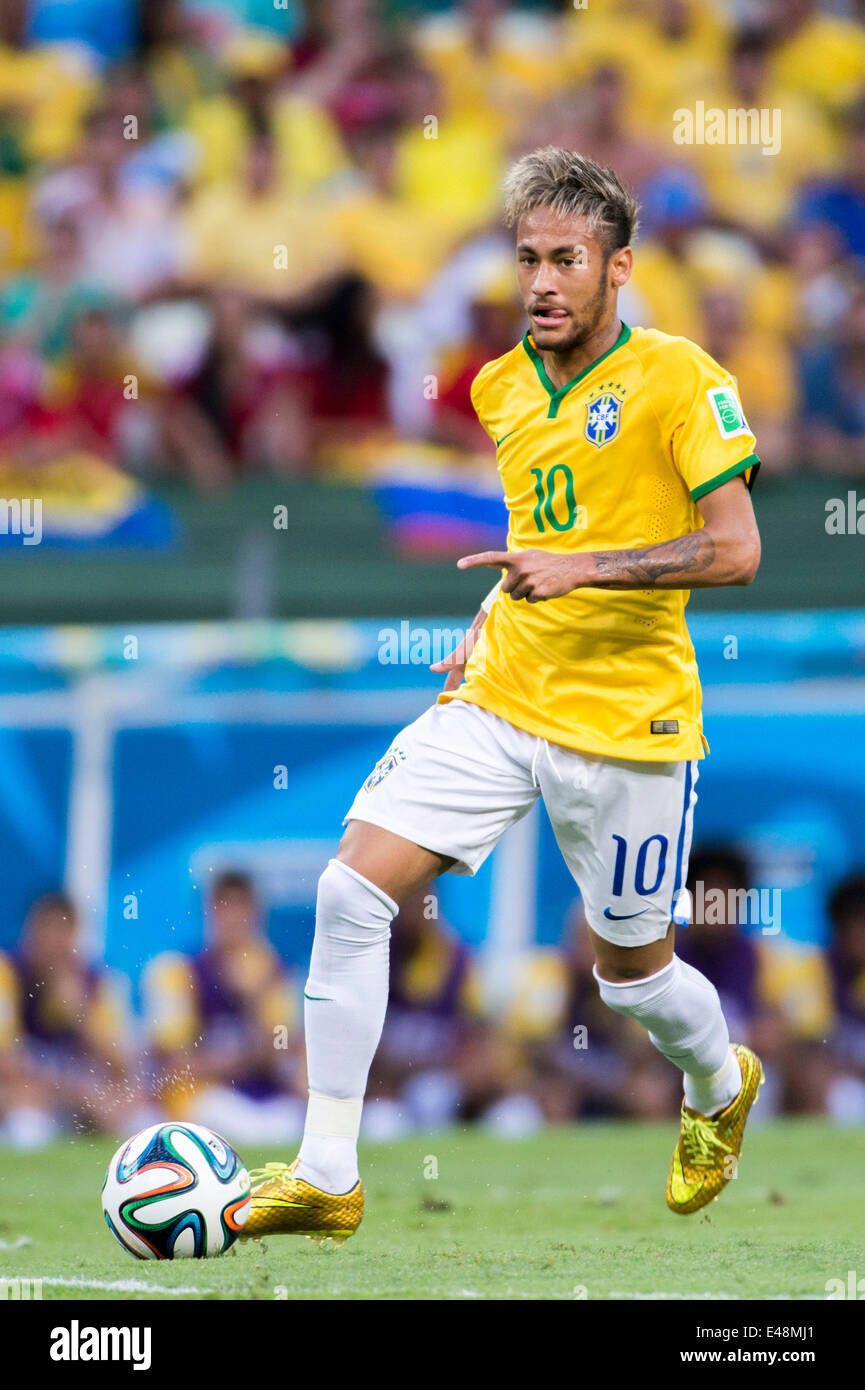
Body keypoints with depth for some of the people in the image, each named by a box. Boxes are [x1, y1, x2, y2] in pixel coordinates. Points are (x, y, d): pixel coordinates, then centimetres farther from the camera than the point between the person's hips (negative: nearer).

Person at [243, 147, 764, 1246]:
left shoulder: (678, 376, -11)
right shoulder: (501, 388, 9)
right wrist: (487, 630, 15)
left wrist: (580, 569, -25)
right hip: (496, 700, 5)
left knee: (629, 971, 10)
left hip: (627, 721, -5)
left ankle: (720, 1088, 46)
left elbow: (735, 549, -16)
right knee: (351, 890, -12)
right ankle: (326, 1175, -6)